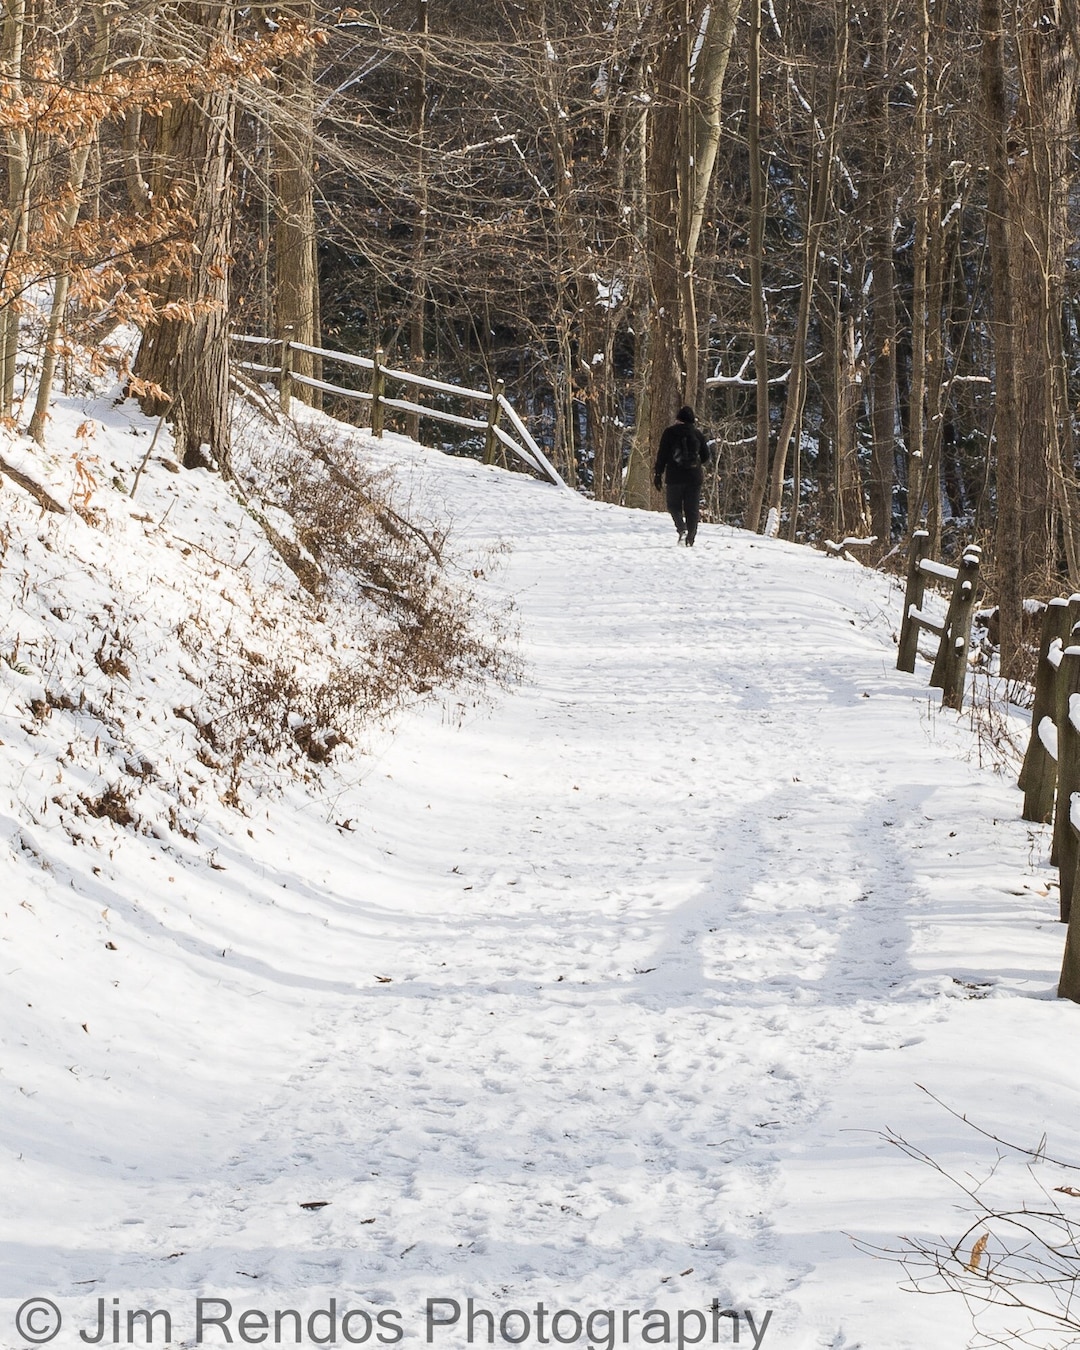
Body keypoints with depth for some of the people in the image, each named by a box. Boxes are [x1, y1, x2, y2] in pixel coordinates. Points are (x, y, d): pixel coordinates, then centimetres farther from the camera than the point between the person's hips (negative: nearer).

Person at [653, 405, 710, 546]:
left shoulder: (670, 433, -1)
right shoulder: (697, 434, 4)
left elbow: (662, 455, -4)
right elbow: (706, 456, 9)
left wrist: (658, 474, 1)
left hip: (674, 476, -2)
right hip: (694, 476, 2)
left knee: (674, 506, 9)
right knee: (692, 509, 7)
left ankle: (682, 528, -17)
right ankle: (690, 539, 3)